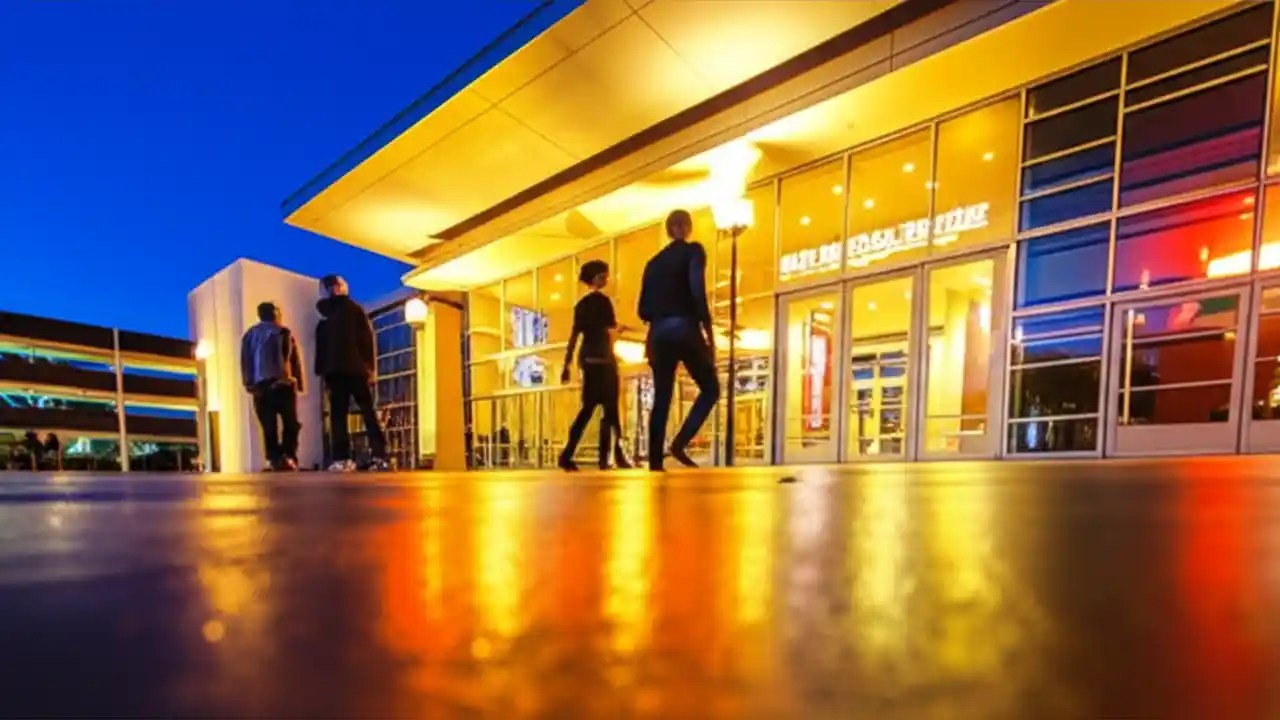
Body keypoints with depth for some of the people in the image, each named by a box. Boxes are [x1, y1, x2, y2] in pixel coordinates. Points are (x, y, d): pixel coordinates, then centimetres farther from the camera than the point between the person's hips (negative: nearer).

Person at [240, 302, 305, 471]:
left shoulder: (249, 335, 17)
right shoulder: (284, 332, 7)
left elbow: (245, 362, 11)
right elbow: (295, 360, 1)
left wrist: (249, 384, 11)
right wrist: (299, 384, 2)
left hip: (260, 386, 3)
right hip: (282, 384, -3)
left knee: (269, 426, 3)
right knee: (290, 423, 1)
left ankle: (274, 459, -4)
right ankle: (289, 456, -11)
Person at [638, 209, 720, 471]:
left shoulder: (654, 261, 16)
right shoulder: (693, 250, 2)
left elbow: (643, 309, 10)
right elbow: (697, 292, -14)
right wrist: (709, 332, -12)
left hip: (659, 333, 5)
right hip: (685, 329, -5)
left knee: (661, 398, 7)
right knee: (710, 389, 7)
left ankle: (655, 462, 5)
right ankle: (680, 443, -10)